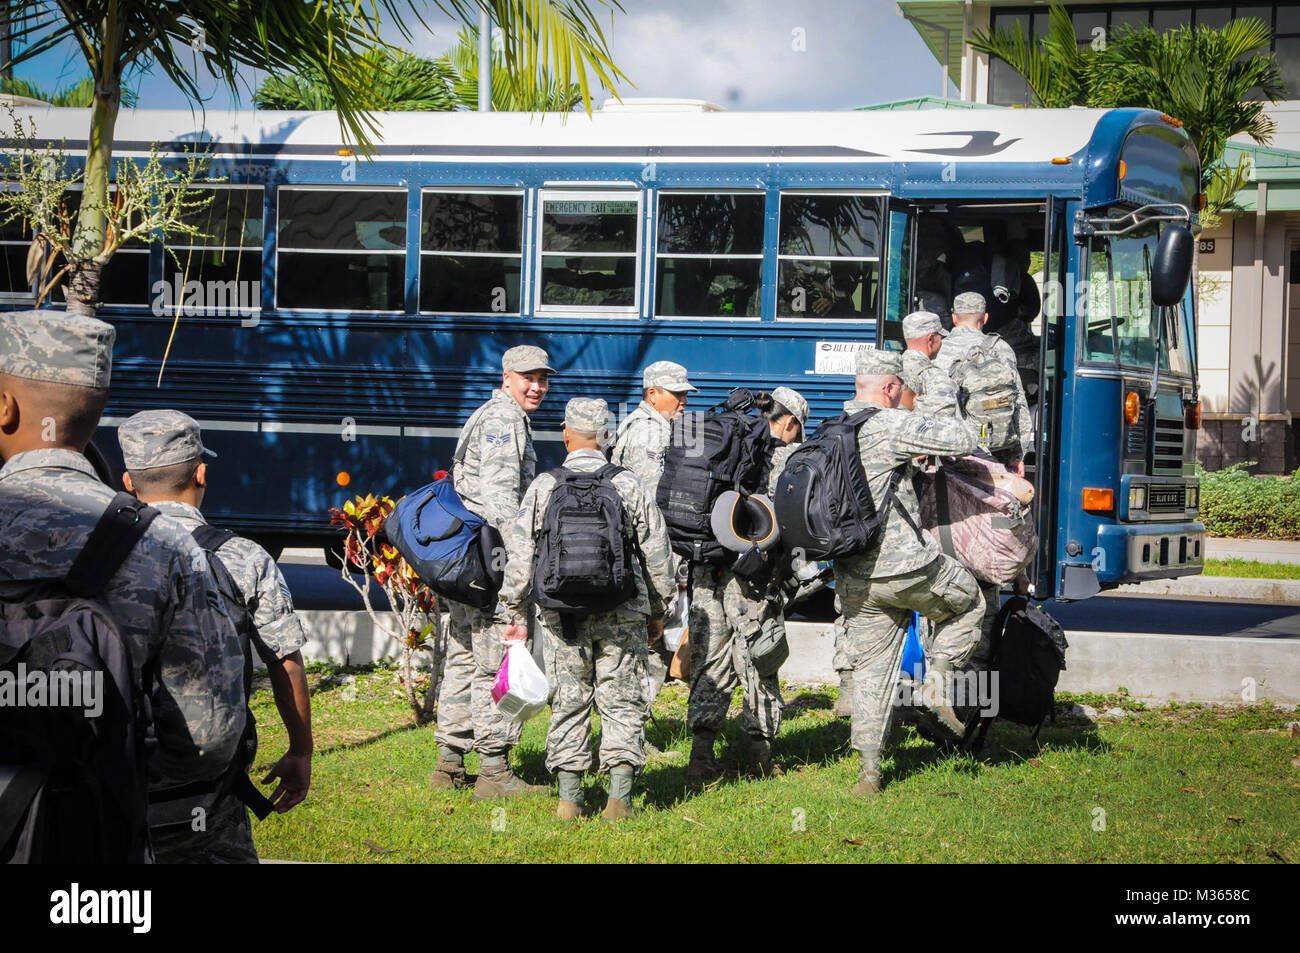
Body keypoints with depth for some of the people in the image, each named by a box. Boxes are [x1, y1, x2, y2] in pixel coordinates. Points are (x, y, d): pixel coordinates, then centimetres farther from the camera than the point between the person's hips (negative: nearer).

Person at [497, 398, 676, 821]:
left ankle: (569, 798, 5)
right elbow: (657, 553, 7)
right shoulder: (628, 486, 2)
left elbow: (520, 554, 0)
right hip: (623, 615, 0)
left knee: (568, 702, 8)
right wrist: (657, 611, 18)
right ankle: (620, 797, -2)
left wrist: (516, 612, 8)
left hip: (563, 612, 0)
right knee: (621, 701, 4)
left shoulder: (544, 487, 0)